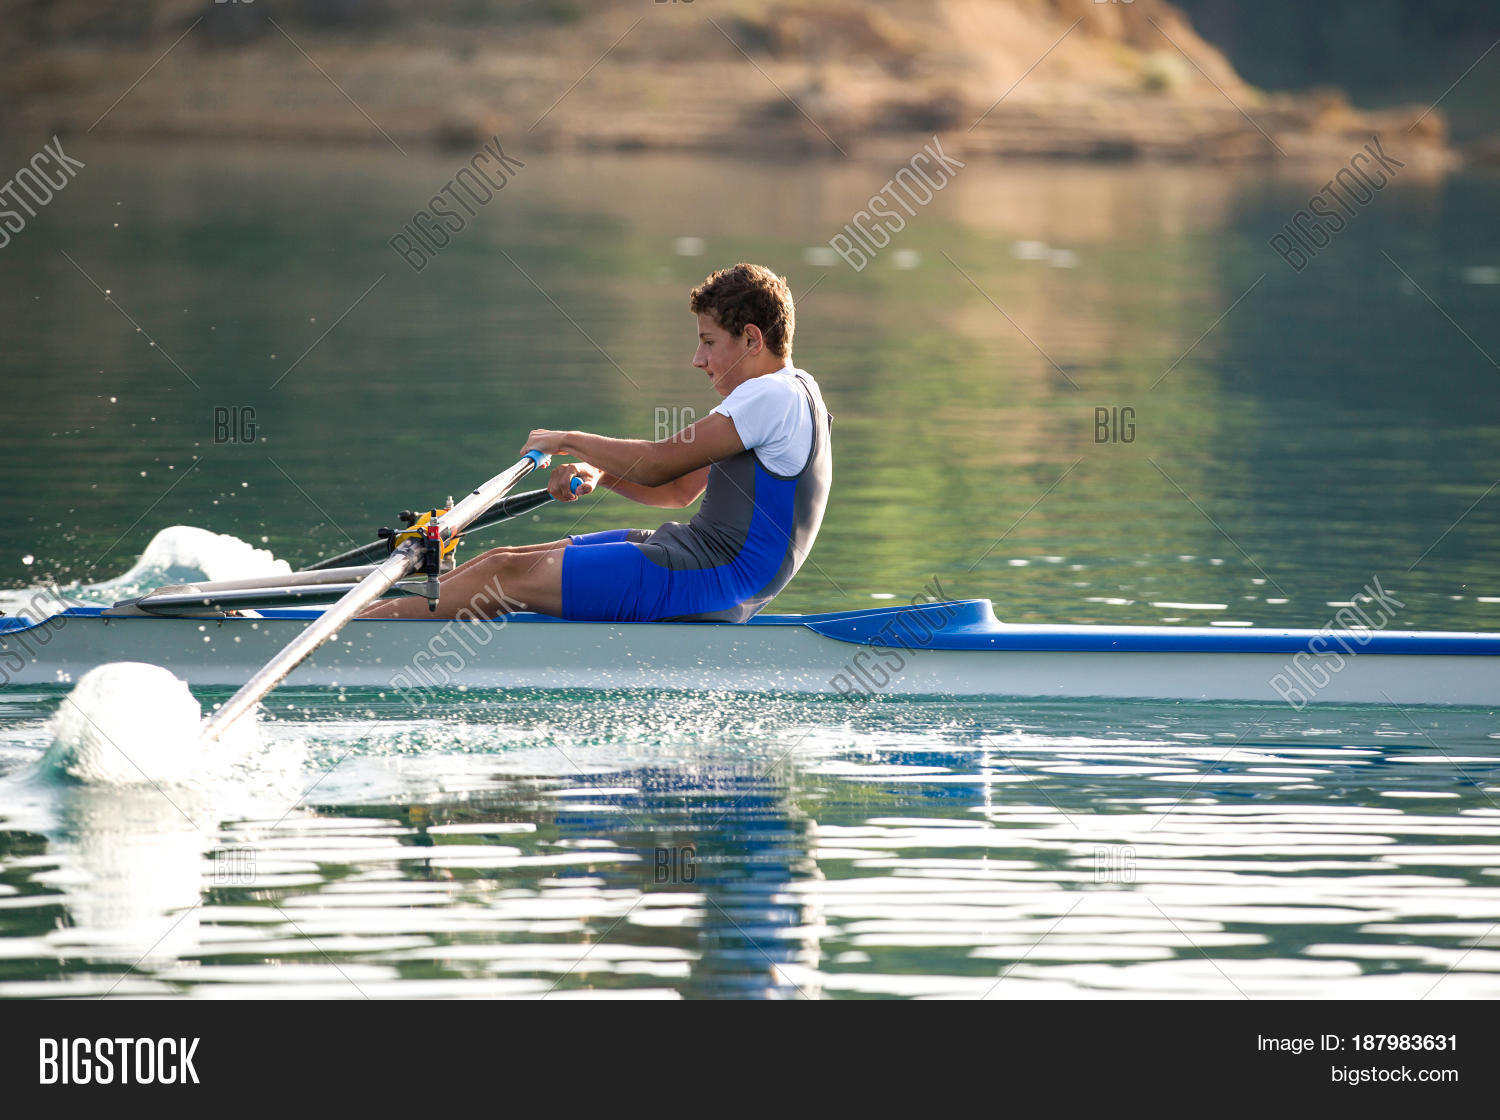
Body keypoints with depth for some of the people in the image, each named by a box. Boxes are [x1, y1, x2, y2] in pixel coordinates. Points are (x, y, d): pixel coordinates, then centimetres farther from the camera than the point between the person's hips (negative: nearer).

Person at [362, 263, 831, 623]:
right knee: (505, 560, 5)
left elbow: (661, 464, -18)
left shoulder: (774, 397, -14)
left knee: (508, 575, -14)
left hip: (705, 582, -10)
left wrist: (571, 442, -4)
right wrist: (597, 473, 2)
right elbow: (680, 490, 18)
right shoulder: (774, 395, 19)